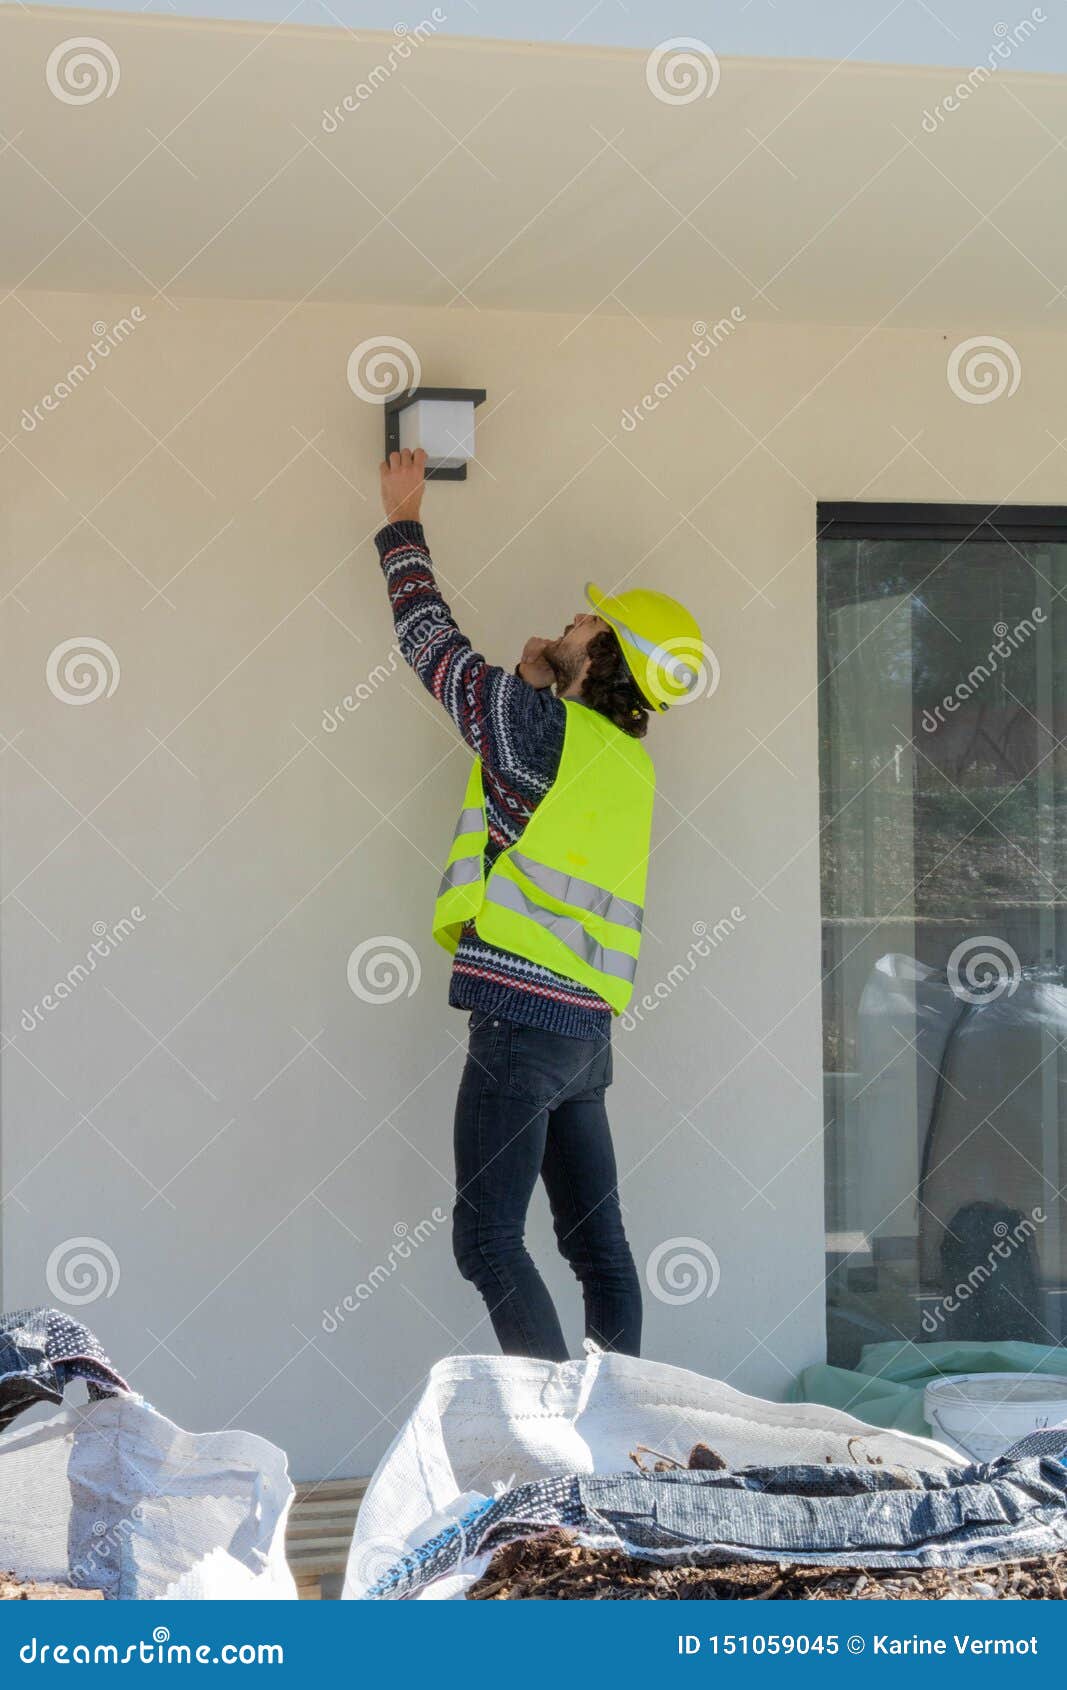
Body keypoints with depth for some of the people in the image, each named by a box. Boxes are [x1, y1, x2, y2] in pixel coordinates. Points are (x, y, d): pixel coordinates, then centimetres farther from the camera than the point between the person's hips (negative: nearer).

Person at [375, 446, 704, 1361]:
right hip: (588, 1025, 8)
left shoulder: (540, 725, -8)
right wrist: (542, 674, 23)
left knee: (488, 1240, -7)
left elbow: (431, 639, 2)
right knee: (598, 1242, 11)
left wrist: (403, 522, 15)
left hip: (522, 1013, -8)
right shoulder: (628, 763, 13)